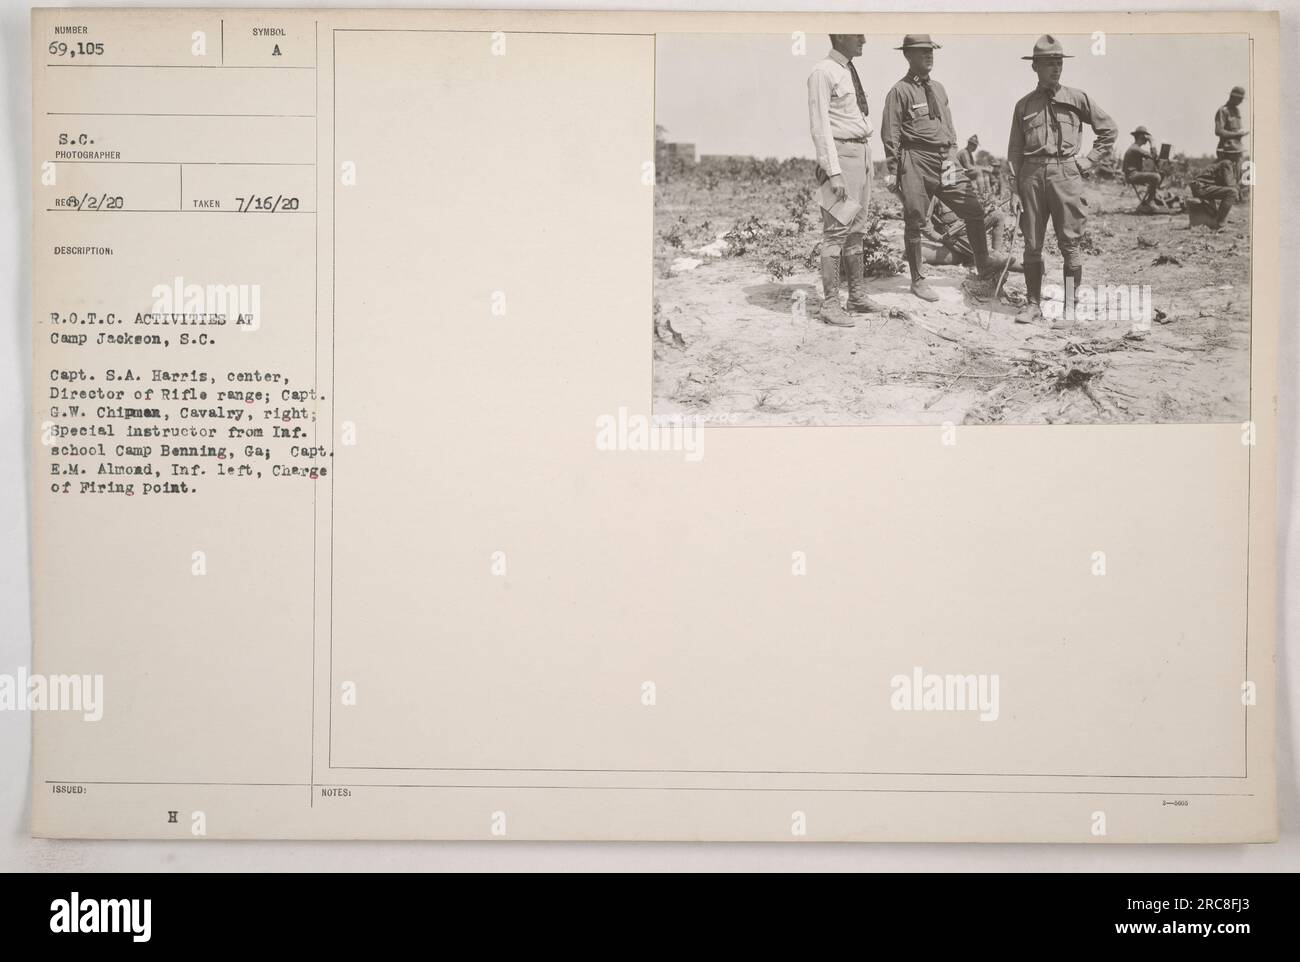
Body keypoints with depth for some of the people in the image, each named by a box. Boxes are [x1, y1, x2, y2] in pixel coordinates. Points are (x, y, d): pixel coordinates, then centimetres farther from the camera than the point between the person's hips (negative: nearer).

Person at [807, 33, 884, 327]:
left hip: (862, 151, 9)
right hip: (840, 152, -9)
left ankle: (858, 296, 22)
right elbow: (820, 125, -16)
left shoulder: (851, 72, 16)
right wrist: (833, 172, -22)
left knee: (857, 229, 13)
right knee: (836, 229, -10)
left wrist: (867, 164, 17)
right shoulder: (823, 72, -10)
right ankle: (830, 303, -7)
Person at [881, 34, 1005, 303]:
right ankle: (918, 280, 10)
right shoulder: (899, 92, -5)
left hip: (945, 161, 7)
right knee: (914, 221, 0)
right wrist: (893, 172, -10)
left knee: (974, 210, 4)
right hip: (916, 162, -6)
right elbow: (891, 135, -7)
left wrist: (952, 155, 17)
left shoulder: (938, 88, 16)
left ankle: (983, 265, 16)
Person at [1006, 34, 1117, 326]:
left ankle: (1069, 305, 1)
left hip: (1066, 174, -1)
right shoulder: (1024, 105, 10)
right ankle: (1034, 303, 11)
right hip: (1032, 174, 2)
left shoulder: (1077, 98, 6)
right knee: (1032, 244, 3)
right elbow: (1014, 150, 11)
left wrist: (1089, 160, 6)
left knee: (1070, 242, -3)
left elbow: (1109, 129, 14)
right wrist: (1014, 189, 4)